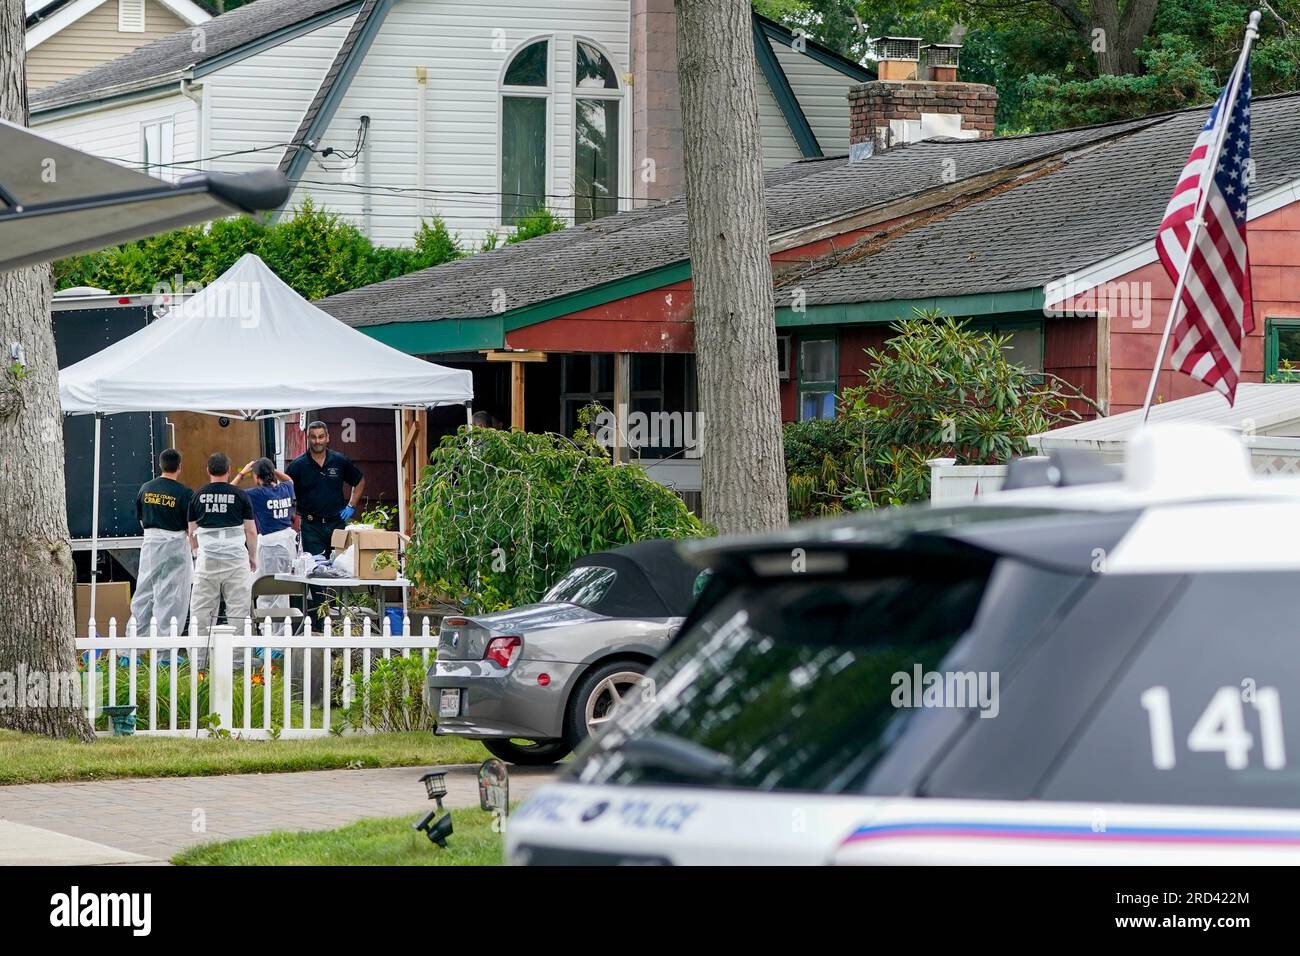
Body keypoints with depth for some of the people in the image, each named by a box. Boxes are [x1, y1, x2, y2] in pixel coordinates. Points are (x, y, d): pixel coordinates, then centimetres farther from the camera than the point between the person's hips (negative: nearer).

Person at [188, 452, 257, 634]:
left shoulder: (198, 496, 5)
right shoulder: (240, 496, -1)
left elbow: (192, 533, 10)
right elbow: (251, 531, 2)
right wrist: (253, 556, 15)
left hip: (207, 558, 1)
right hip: (236, 557, -1)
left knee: (202, 609, 5)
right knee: (238, 606, 1)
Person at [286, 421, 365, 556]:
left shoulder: (340, 461, 4)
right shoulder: (297, 465, -1)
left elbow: (360, 482, 18)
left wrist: (351, 506, 9)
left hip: (336, 523, 2)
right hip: (311, 526, -2)